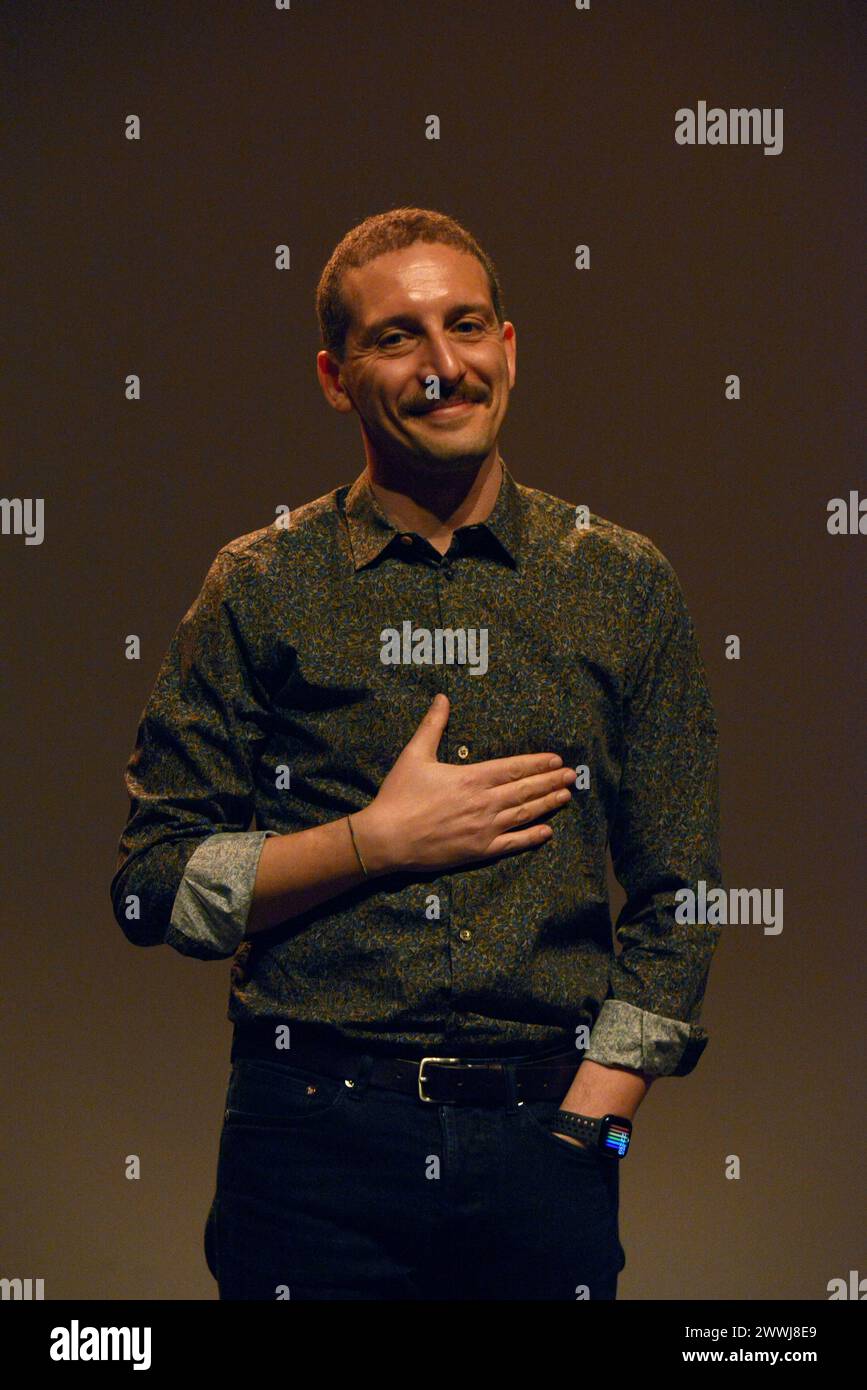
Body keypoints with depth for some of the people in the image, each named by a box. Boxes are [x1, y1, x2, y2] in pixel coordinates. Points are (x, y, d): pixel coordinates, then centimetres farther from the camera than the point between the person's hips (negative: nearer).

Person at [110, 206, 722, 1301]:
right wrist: (379, 840, -9)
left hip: (545, 1139, 1)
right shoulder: (260, 589, 4)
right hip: (312, 1134, -1)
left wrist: (581, 1131, -4)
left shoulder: (625, 585, 7)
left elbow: (677, 905, 6)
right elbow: (153, 890, 2)